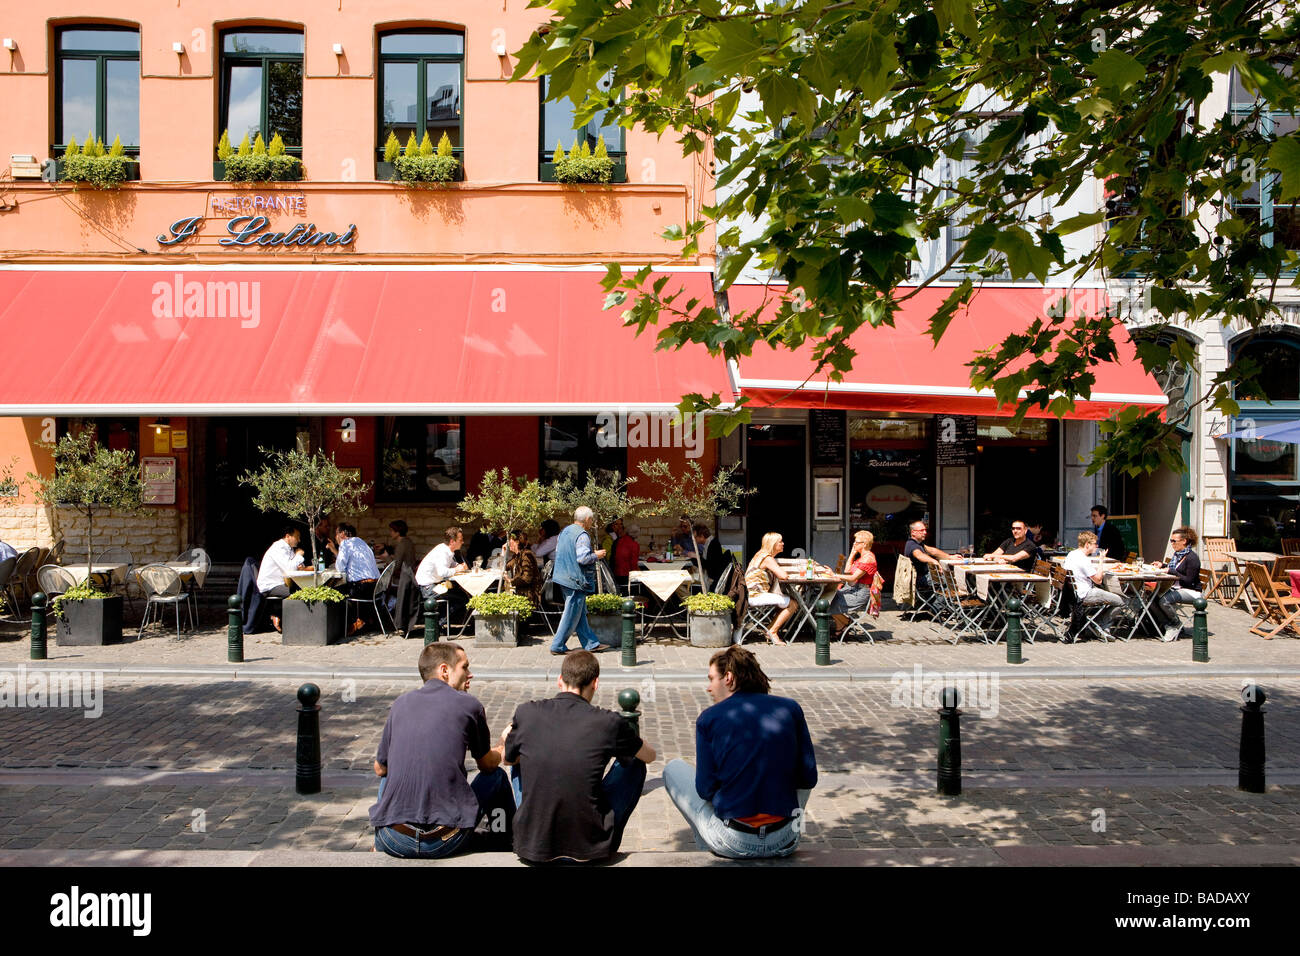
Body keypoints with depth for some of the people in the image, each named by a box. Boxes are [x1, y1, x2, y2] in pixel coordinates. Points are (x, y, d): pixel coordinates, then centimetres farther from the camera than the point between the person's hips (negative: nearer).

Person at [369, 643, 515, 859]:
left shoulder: (400, 703, 8)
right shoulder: (469, 705, -1)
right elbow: (489, 765, 14)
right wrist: (503, 748, 38)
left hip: (393, 842, 4)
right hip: (445, 844, -4)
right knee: (497, 776, 22)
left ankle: (379, 846, 39)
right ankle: (502, 846, 38)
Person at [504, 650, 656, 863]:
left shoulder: (526, 713, -6)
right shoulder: (608, 722, -11)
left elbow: (508, 759, 15)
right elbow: (650, 755, 9)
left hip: (532, 847, 2)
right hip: (589, 848, -2)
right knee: (634, 763, 19)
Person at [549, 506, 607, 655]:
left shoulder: (565, 531, 11)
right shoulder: (583, 535, -17)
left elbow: (557, 551, 20)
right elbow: (583, 558, -27)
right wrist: (596, 555, -8)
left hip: (563, 578, 10)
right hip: (576, 580, -10)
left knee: (581, 612, 15)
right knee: (572, 614, 0)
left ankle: (590, 643, 21)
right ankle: (558, 646, 5)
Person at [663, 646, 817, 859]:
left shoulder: (709, 718, -6)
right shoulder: (790, 708, 1)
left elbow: (706, 790, -6)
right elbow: (809, 778, 3)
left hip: (733, 844, -3)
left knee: (673, 768, 19)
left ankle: (710, 850, 20)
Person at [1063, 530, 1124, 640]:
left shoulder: (1070, 554, 5)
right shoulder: (1084, 560, -22)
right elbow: (1098, 580, -17)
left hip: (1075, 592, 10)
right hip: (1085, 596, -10)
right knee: (1120, 601, -5)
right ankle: (1100, 624, 4)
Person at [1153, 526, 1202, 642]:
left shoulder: (1192, 558, -16)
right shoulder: (1177, 554, 10)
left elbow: (1189, 581, -19)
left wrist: (1172, 571, -20)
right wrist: (1163, 565, 10)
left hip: (1191, 591, -8)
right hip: (1176, 588, 8)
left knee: (1164, 601, -30)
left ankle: (1177, 625, -4)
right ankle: (1170, 625, 0)